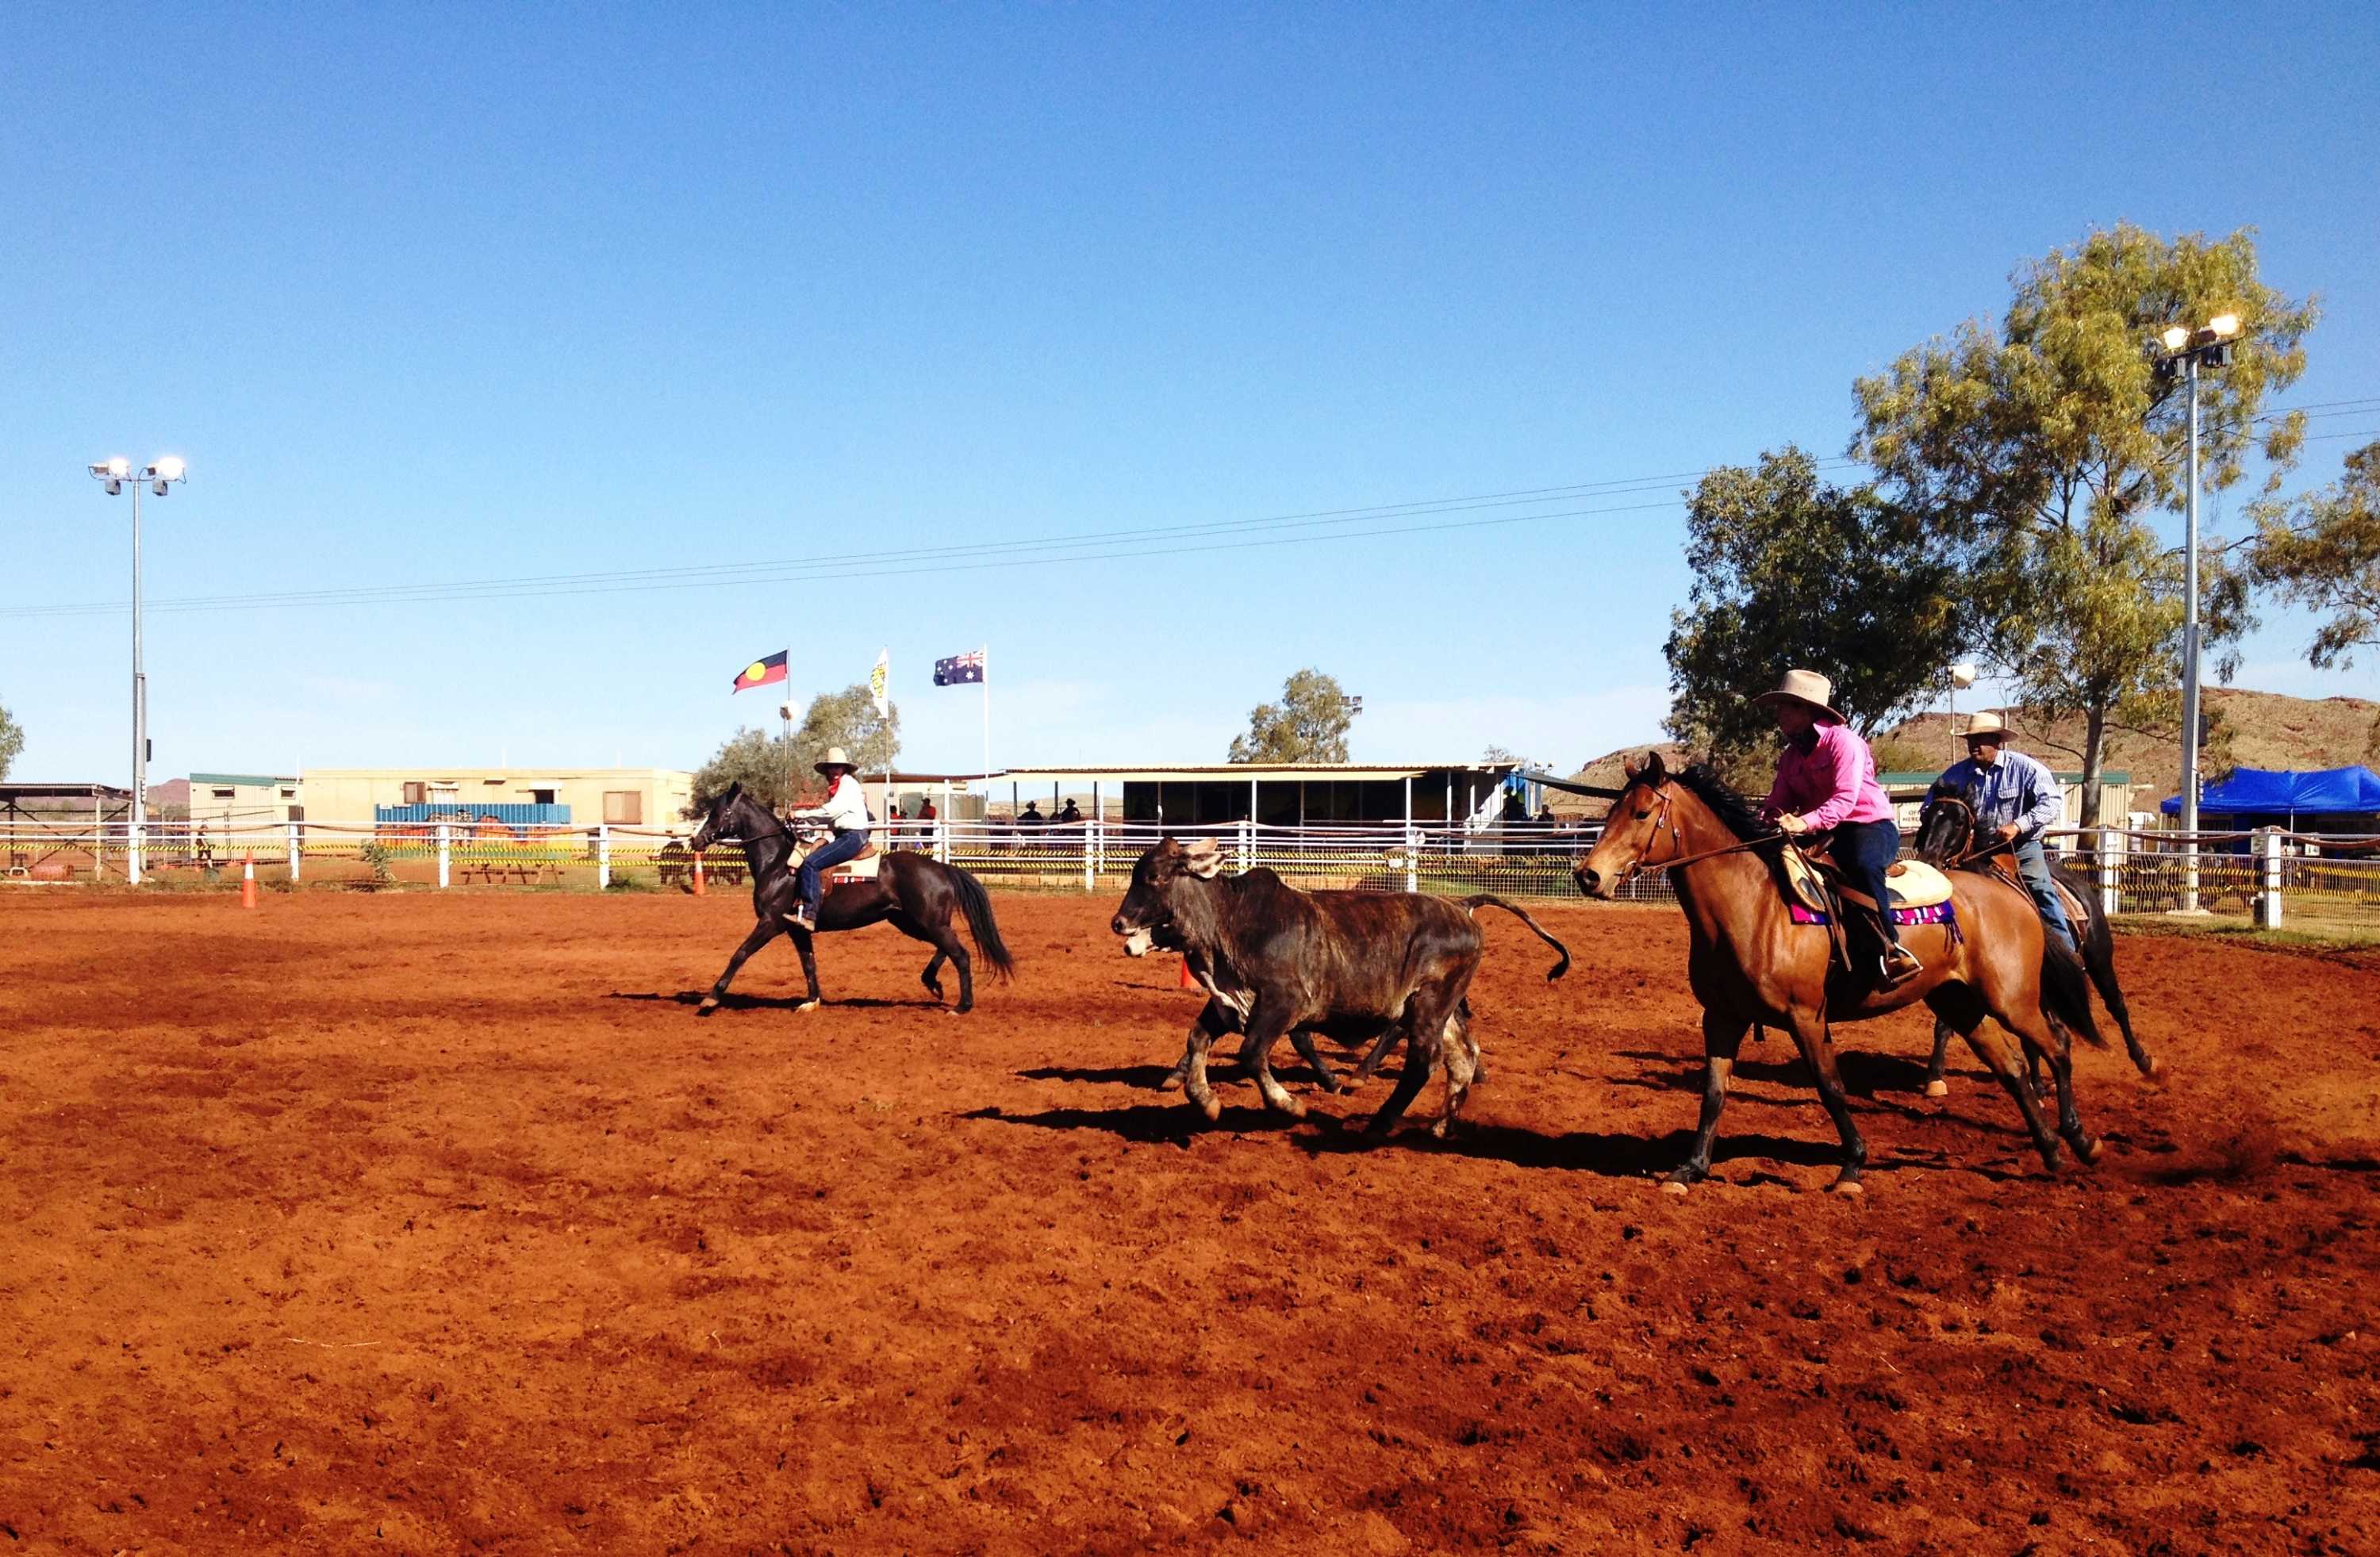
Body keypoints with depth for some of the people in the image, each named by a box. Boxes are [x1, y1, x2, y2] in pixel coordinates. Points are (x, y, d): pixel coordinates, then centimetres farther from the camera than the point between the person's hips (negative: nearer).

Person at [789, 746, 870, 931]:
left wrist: (801, 813, -16)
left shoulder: (848, 783, -9)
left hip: (854, 836, -10)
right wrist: (806, 817, 4)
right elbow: (830, 817, 17)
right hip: (842, 836, 10)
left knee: (811, 864, -22)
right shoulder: (835, 786, 19)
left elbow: (832, 811, -20)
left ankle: (809, 915, -27)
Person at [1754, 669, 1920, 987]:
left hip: (1871, 826, -8)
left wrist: (1805, 823, -39)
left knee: (1862, 864, -40)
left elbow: (1844, 799, -24)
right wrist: (1765, 820, -20)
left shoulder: (1842, 740, -13)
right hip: (1826, 834, 8)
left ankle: (1892, 946, -33)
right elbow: (1779, 802, 5)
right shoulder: (1790, 756, 11)